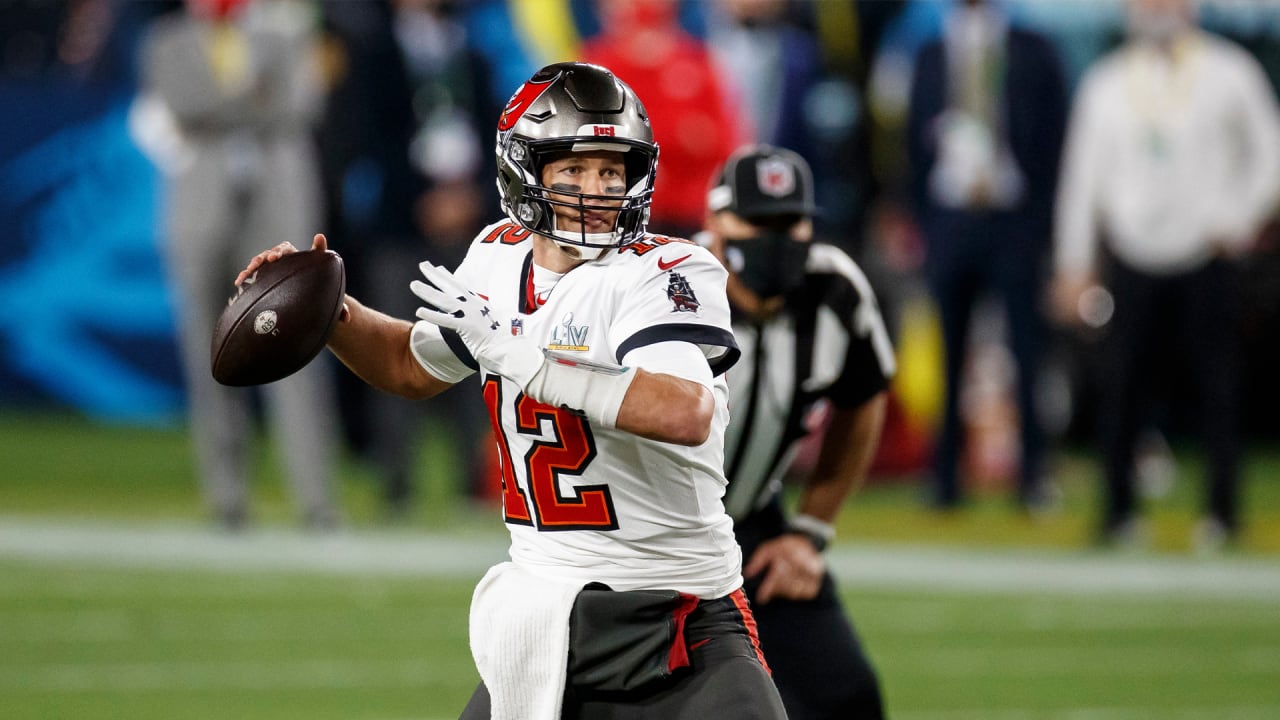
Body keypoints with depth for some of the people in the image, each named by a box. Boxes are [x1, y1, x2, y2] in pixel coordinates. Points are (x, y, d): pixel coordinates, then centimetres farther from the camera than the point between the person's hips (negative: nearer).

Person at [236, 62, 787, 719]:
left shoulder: (663, 274, -14)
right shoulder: (502, 256, 7)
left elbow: (685, 415, -33)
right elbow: (415, 367, 26)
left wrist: (515, 355, -31)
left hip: (682, 610, -5)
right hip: (542, 602, 5)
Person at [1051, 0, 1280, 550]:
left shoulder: (1230, 73, 5)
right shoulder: (1104, 84, 10)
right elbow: (1082, 175, 12)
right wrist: (1073, 265, 8)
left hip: (1206, 257, -1)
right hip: (1132, 257, 1)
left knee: (1218, 389, -4)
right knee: (1120, 386, -4)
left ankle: (1222, 512, 4)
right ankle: (1119, 512, 3)